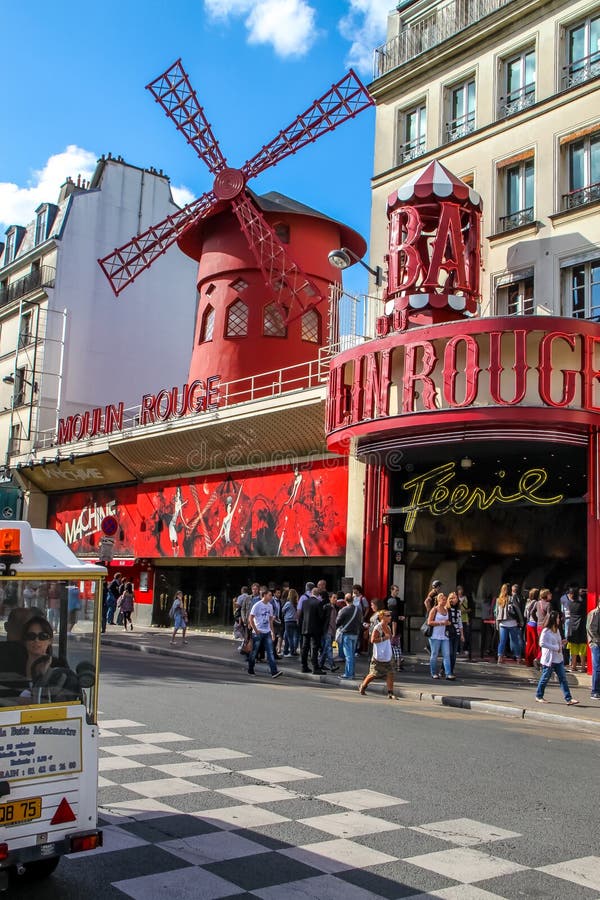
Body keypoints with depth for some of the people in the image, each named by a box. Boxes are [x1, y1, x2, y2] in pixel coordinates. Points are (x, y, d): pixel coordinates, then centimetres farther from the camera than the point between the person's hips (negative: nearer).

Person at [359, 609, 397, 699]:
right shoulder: (377, 627, -14)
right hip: (378, 657, -7)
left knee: (390, 674, -3)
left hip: (387, 656, 7)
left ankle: (390, 693, 2)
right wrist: (384, 638, -22)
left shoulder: (388, 627, 10)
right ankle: (363, 686, 28)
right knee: (374, 674, 5)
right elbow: (372, 640, -21)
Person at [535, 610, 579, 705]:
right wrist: (556, 647, -20)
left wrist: (561, 642, 0)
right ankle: (539, 696, 20)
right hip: (549, 659, -7)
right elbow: (542, 643, -19)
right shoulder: (546, 631, -14)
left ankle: (568, 699, 2)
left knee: (563, 679, 3)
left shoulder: (557, 630, 11)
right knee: (545, 678, 5)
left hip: (558, 659, 7)